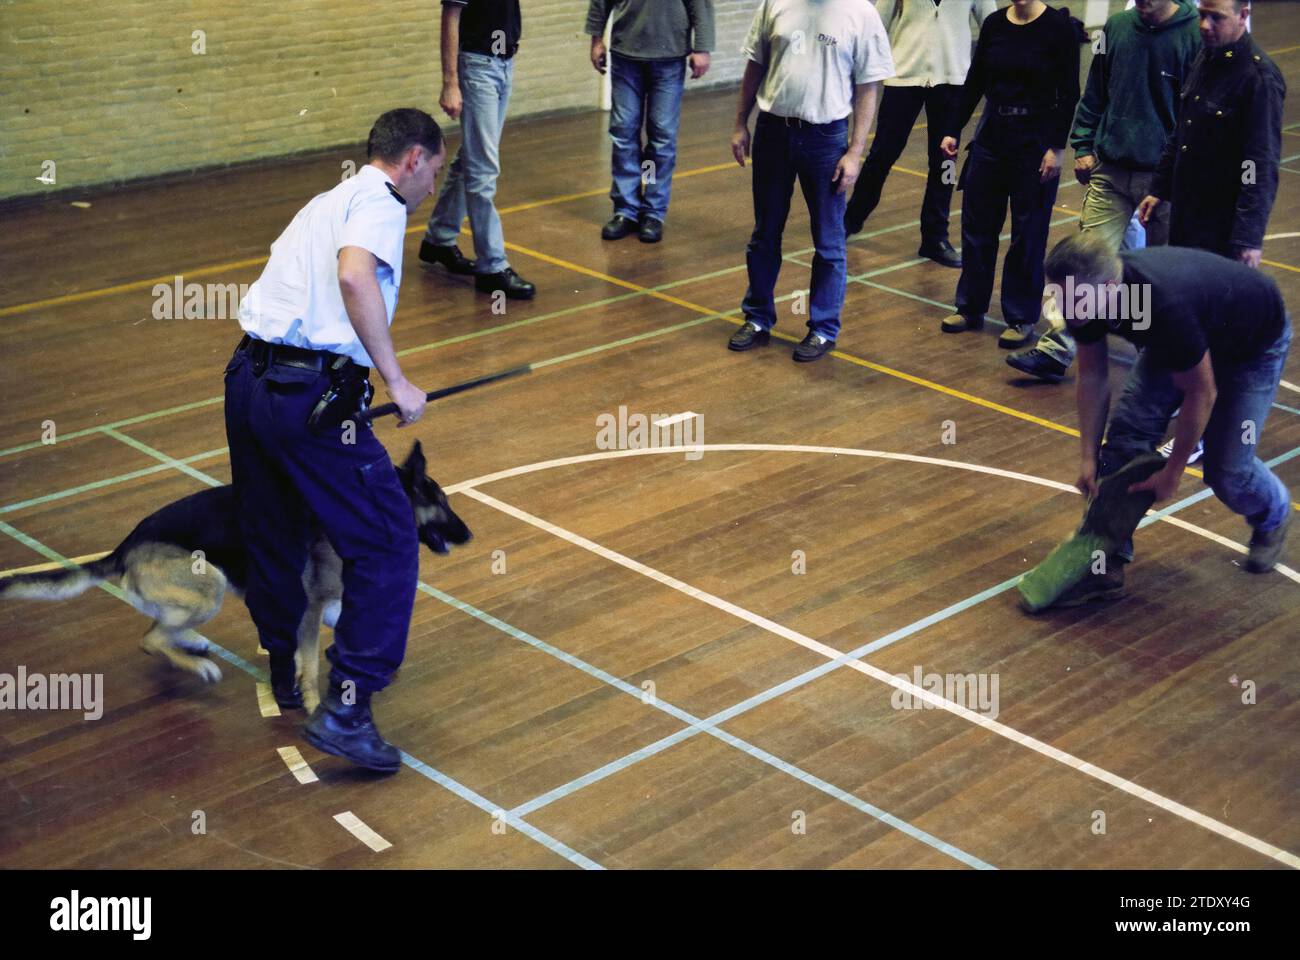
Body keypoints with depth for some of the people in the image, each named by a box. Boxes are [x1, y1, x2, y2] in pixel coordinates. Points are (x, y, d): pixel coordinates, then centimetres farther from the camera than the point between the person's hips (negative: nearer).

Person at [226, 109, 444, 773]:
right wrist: (395, 380, -19)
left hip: (247, 378, 9)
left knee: (273, 537, 24)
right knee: (387, 542, 0)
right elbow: (353, 275, -24)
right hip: (310, 393, -9)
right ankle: (346, 707, -3)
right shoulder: (380, 200, -4)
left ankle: (284, 673, 43)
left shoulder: (331, 200, 24)